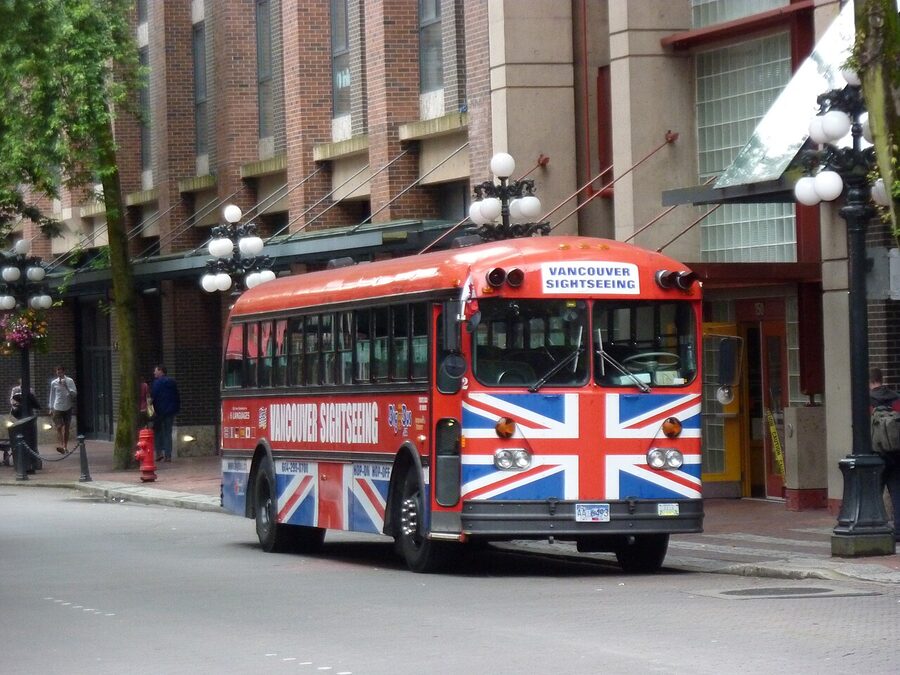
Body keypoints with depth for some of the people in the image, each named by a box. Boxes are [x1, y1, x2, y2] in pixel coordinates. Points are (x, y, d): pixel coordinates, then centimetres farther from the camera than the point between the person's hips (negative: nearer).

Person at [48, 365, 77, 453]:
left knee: (66, 428, 7)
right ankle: (59, 445, -25)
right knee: (59, 427, -14)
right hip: (57, 408, -1)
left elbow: (74, 393, -4)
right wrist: (51, 408, 10)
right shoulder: (54, 383, 4)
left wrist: (66, 387, -18)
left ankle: (65, 446, 16)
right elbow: (52, 396, 12)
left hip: (67, 407, 1)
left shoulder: (69, 381, 1)